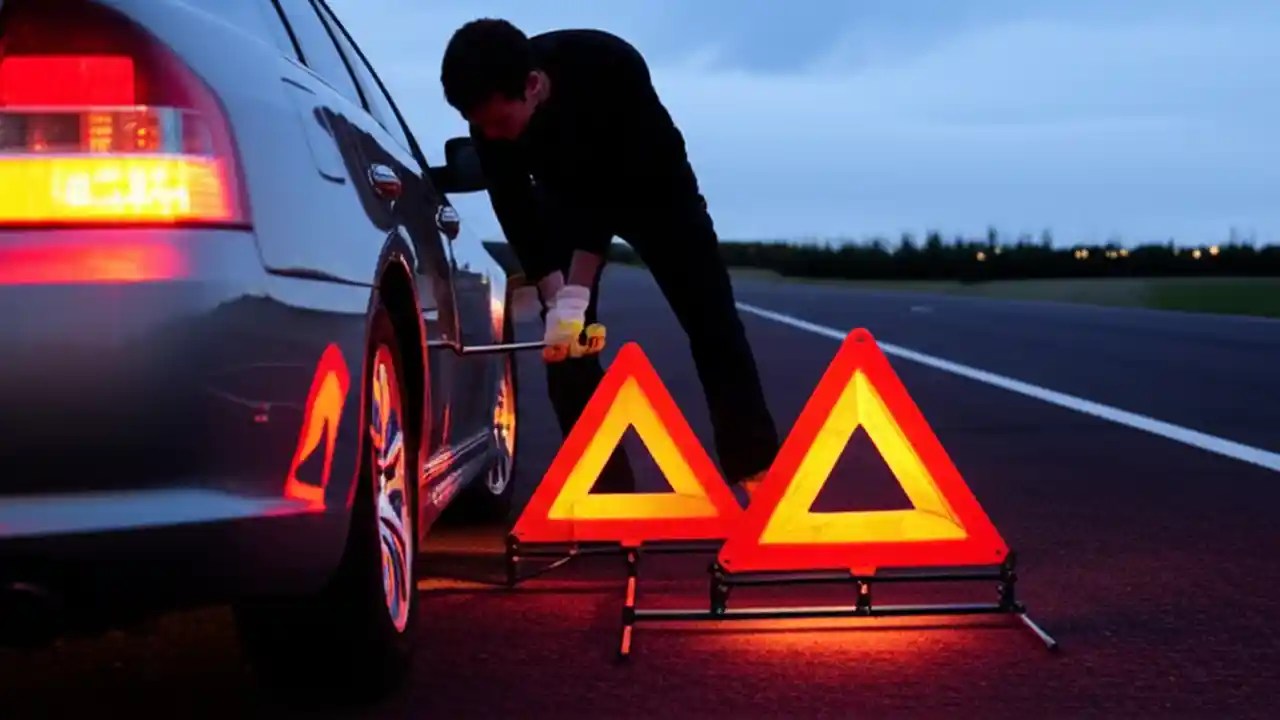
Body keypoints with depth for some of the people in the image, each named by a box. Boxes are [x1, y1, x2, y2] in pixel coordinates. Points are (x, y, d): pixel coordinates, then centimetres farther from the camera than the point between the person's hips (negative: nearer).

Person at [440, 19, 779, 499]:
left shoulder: (611, 66, -42)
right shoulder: (491, 111, -30)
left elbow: (613, 186, -38)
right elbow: (514, 207, -23)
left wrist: (577, 294, -40)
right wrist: (555, 295, -34)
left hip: (650, 183, -2)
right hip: (568, 193, 3)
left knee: (712, 323, -3)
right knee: (563, 342, -8)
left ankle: (755, 475, 5)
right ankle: (608, 489, -2)